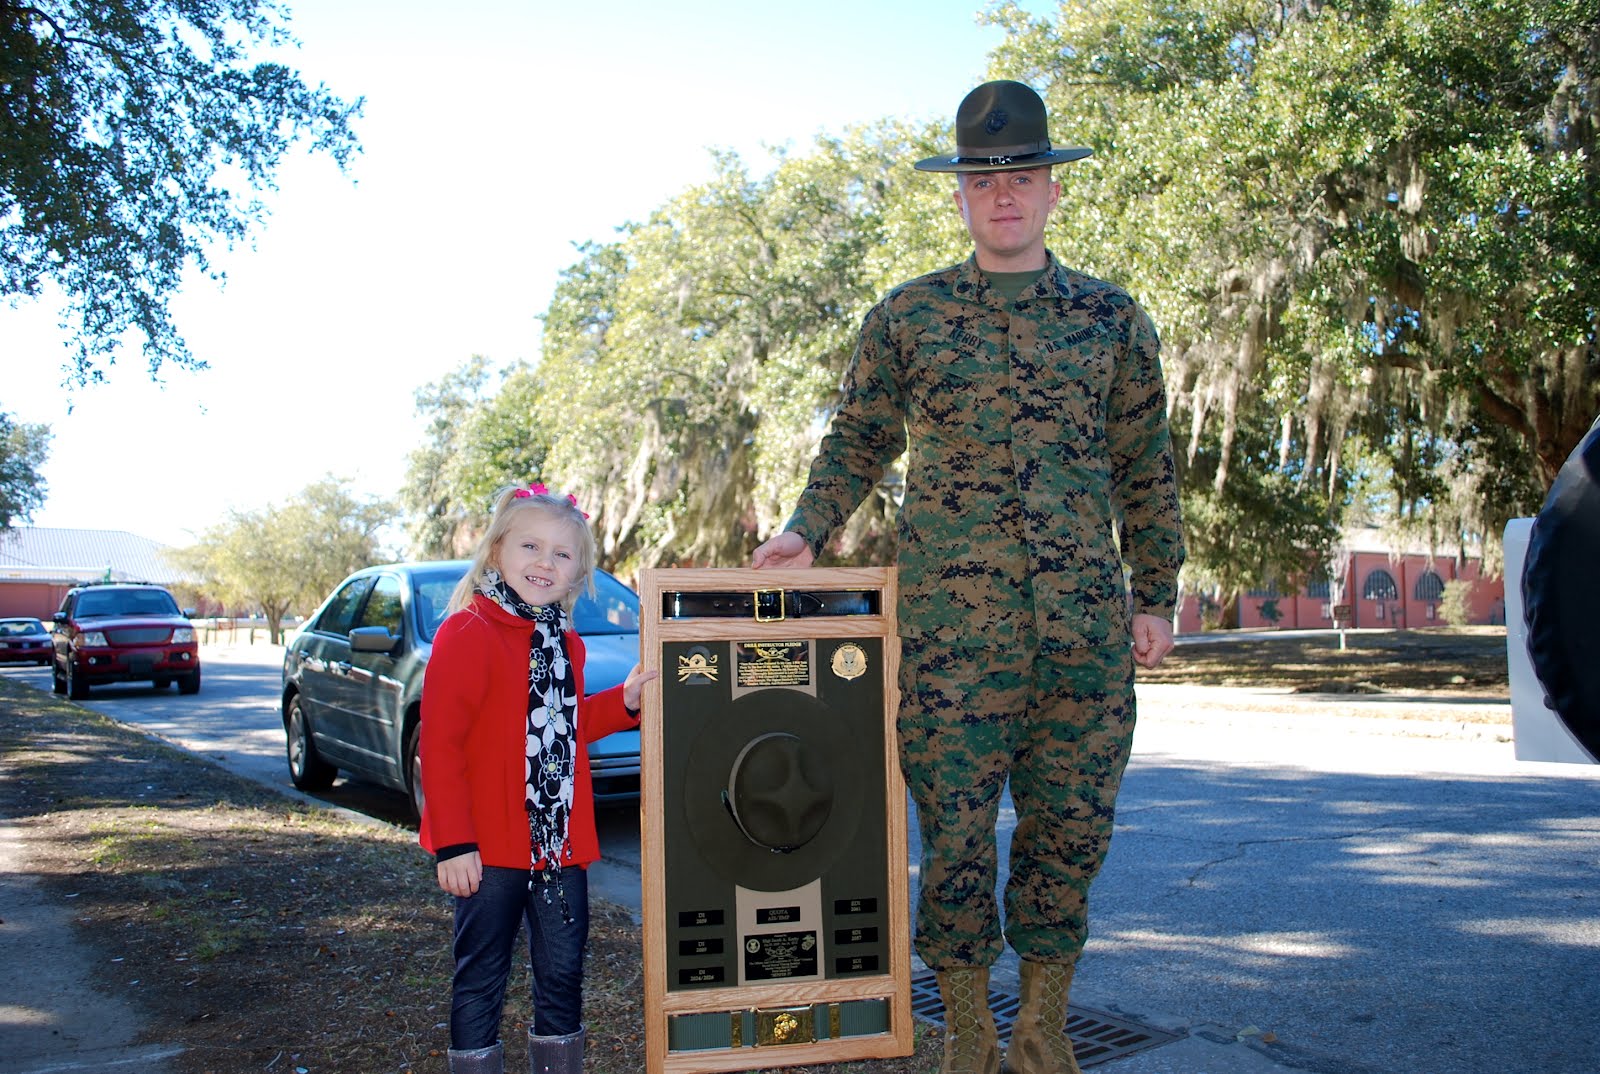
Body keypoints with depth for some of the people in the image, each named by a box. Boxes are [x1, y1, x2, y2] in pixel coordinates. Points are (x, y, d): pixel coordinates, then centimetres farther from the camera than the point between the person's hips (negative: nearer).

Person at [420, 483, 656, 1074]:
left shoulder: (565, 645, 11)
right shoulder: (467, 633, -12)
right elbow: (440, 744, -15)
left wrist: (624, 700, 4)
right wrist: (453, 844, -17)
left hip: (562, 844, 7)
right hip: (490, 848, -6)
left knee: (563, 974, 15)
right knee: (481, 980, 6)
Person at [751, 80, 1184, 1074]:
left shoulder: (1114, 318, 11)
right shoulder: (907, 317, 9)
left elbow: (1147, 468, 13)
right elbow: (858, 441, 15)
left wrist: (1156, 594, 9)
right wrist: (808, 531, 1)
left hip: (1085, 625, 2)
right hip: (950, 625, -1)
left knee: (1072, 824, 5)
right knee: (956, 824, 0)